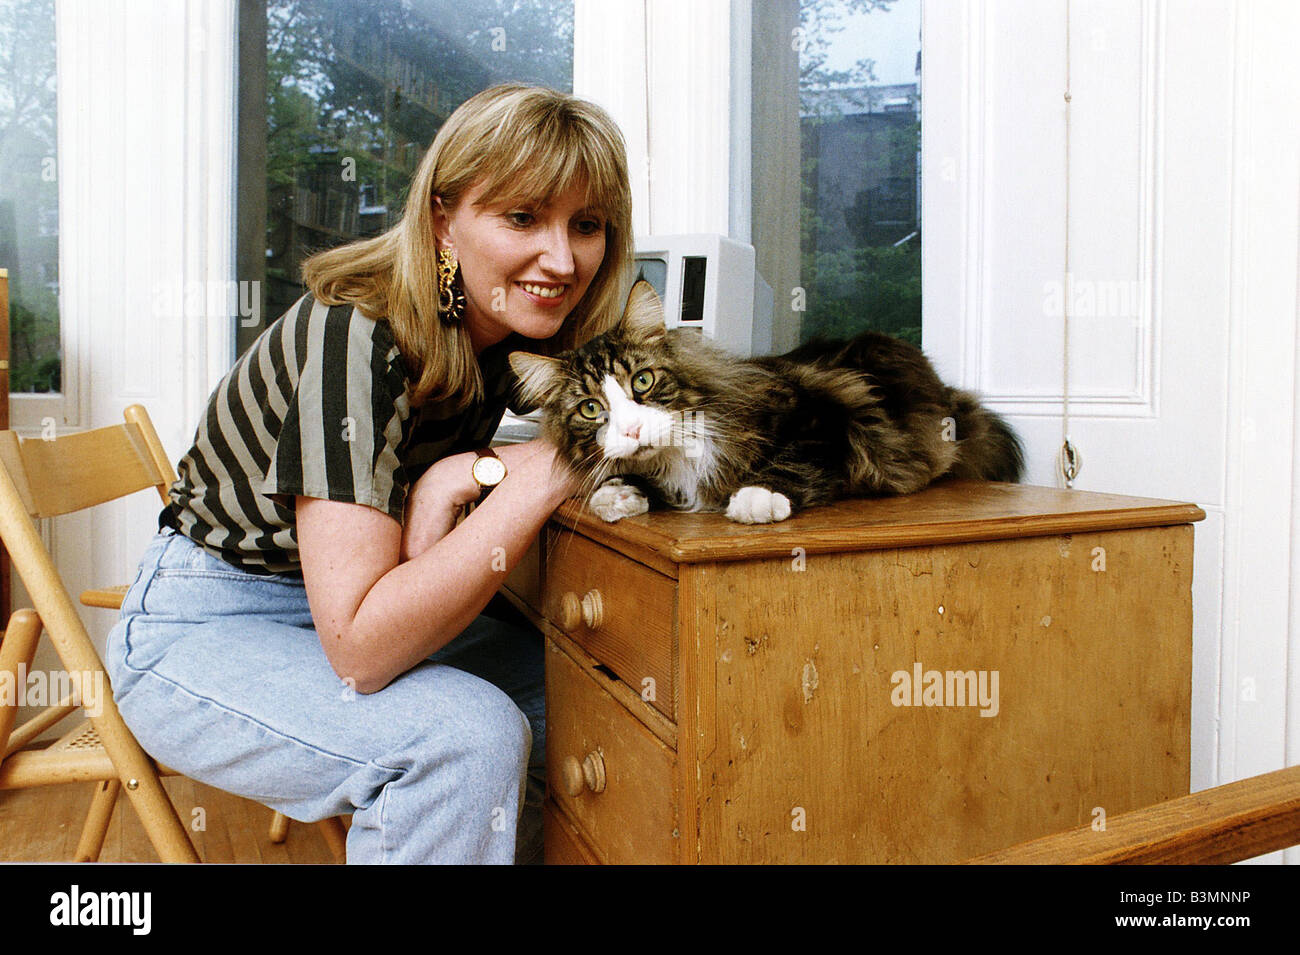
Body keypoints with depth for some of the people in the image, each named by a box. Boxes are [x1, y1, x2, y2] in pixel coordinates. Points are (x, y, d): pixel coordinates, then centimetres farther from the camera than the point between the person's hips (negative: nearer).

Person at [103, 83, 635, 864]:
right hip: (207, 631, -7)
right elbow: (360, 644, -33)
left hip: (358, 604, 7)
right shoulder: (362, 340, -29)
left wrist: (460, 480, -24)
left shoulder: (507, 328, -6)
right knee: (469, 736, -28)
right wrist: (532, 481, -32)